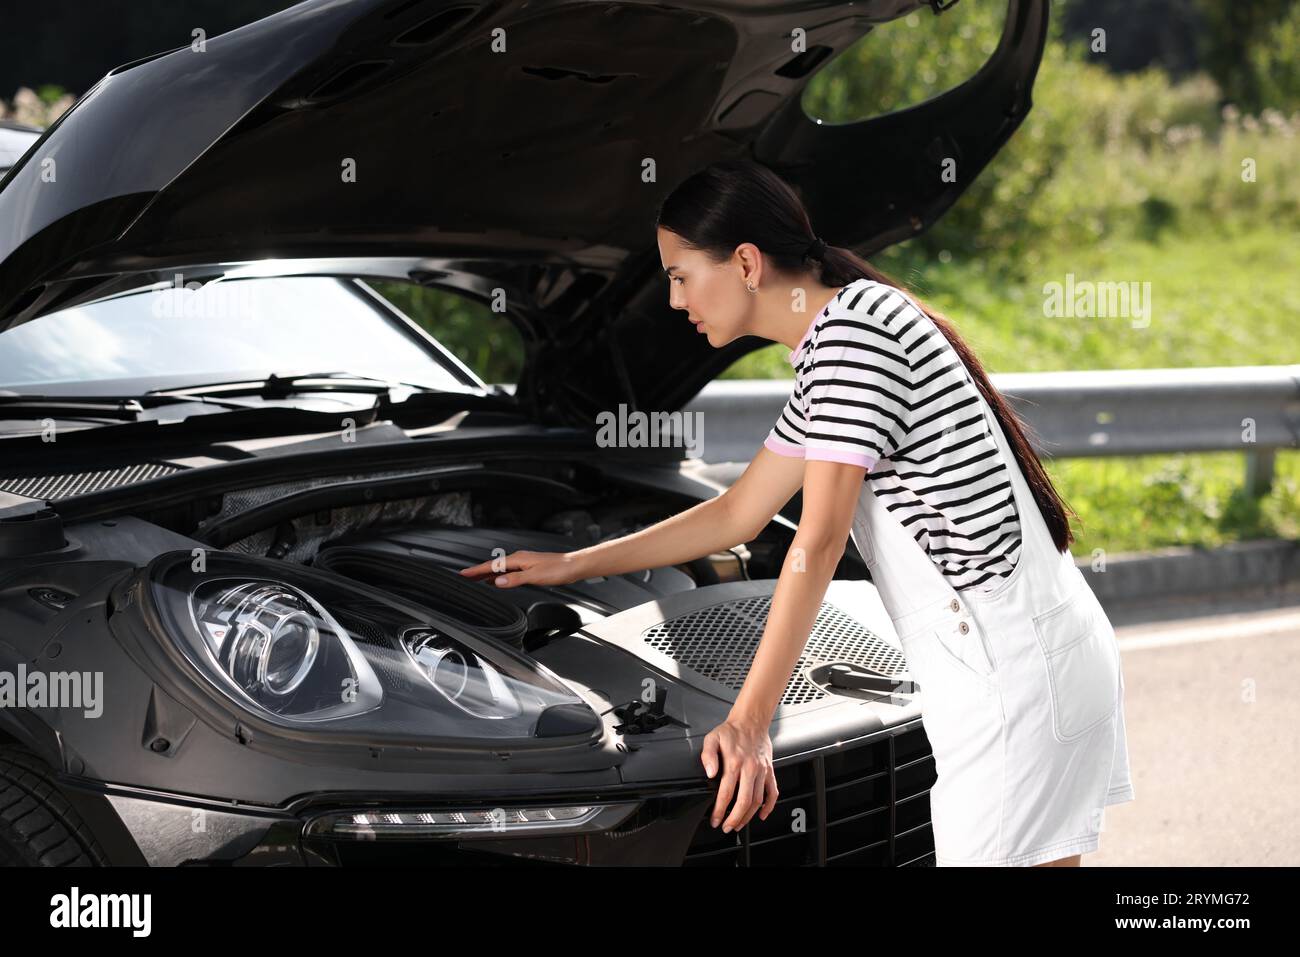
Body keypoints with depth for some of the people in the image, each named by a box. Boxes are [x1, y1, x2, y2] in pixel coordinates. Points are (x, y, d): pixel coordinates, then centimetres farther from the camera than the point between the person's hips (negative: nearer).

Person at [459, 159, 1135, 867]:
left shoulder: (853, 327, -14)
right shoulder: (827, 352, 19)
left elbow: (820, 540, -18)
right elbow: (736, 516, 28)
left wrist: (748, 719, -19)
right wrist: (571, 565, 32)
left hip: (1017, 667, -10)